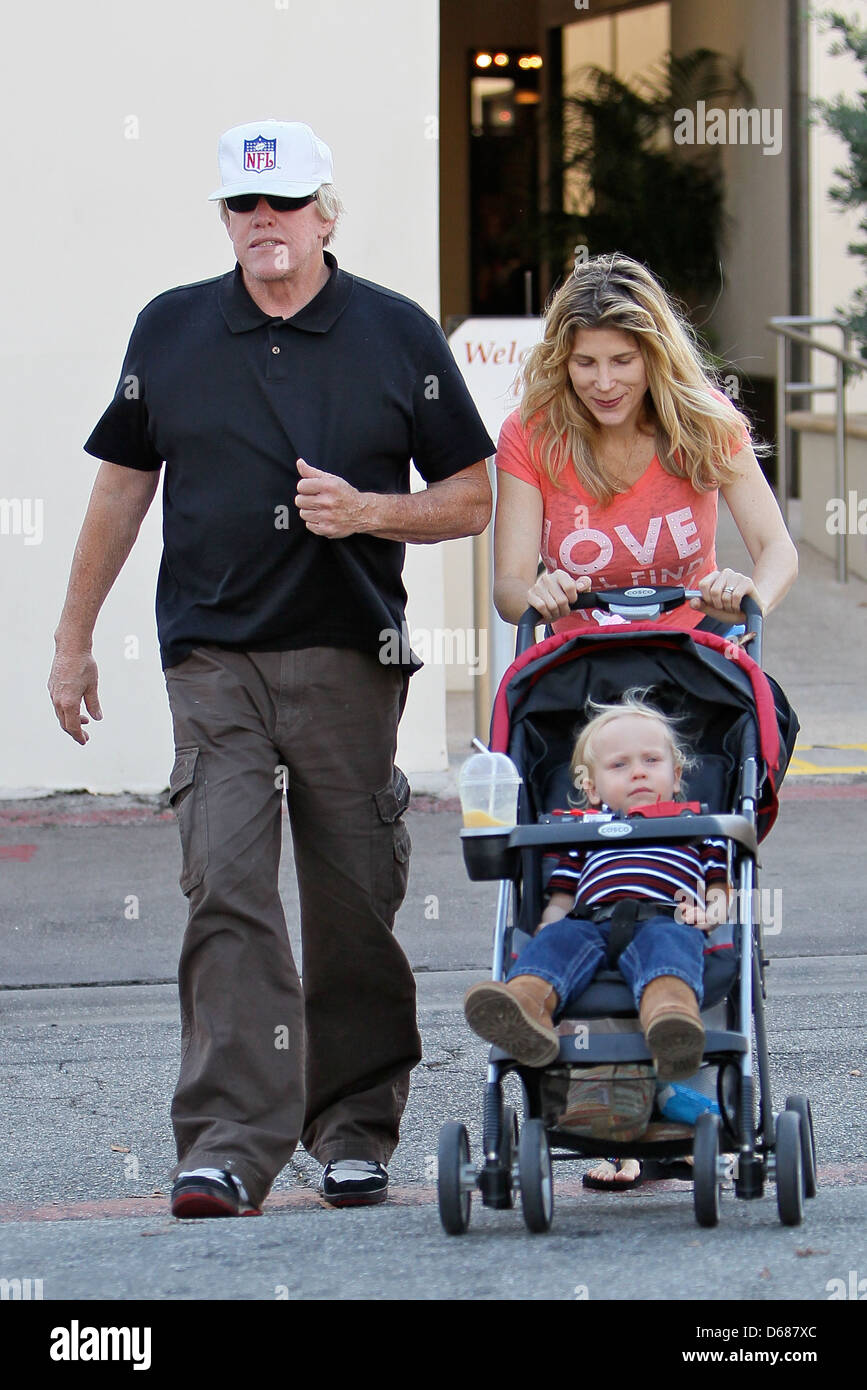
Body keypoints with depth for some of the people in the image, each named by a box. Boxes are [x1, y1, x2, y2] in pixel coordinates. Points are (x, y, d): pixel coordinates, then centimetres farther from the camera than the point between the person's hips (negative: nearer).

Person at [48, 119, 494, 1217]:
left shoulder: (398, 335, 5)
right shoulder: (171, 332, 9)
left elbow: (471, 500, 7)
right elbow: (121, 488, 17)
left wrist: (367, 513, -11)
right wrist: (73, 639, 16)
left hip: (352, 661, 0)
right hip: (214, 661, 0)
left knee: (355, 908, 4)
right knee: (226, 897, -12)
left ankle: (354, 1134, 17)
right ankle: (227, 1147, -16)